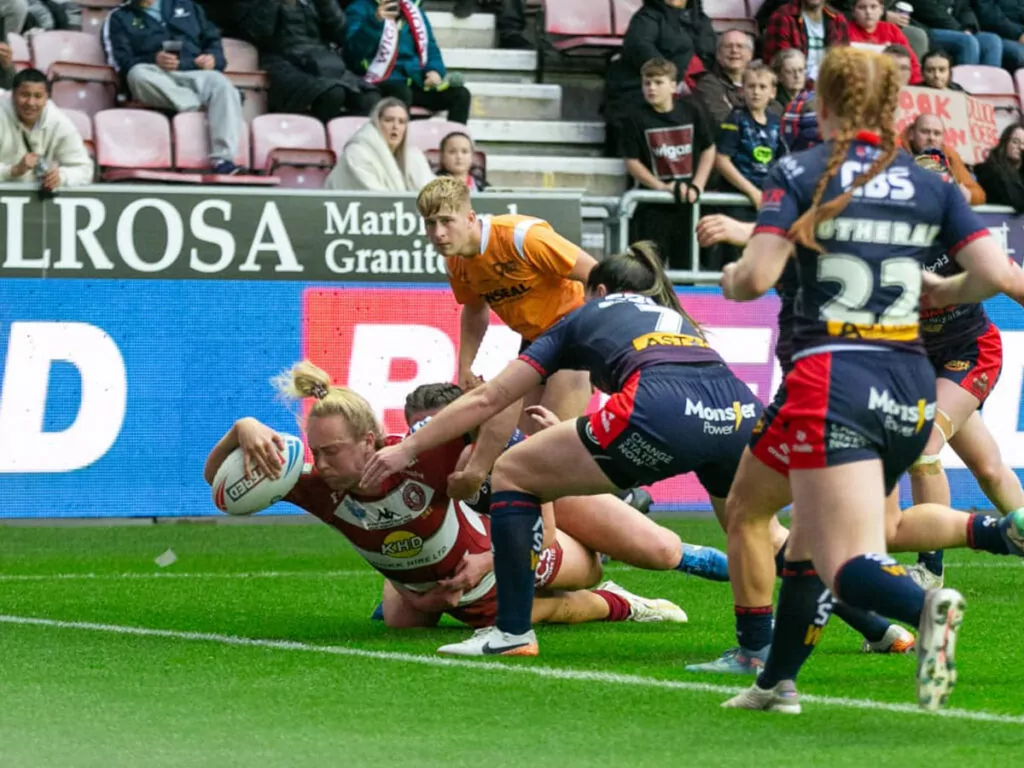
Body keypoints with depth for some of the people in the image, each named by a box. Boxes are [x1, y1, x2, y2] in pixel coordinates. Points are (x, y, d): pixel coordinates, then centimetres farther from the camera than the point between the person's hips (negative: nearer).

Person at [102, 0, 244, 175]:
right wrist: (154, 61, -17)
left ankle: (223, 160, -45)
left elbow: (213, 41, 21)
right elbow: (122, 61, 3)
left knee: (222, 85, -33)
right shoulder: (120, 18, 18)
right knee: (138, 74, -37)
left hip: (197, 74, 1)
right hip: (157, 77, -1)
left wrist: (213, 58, -4)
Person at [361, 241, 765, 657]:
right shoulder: (677, 318, 41)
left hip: (660, 409, -4)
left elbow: (488, 397, 29)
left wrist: (409, 448, 37)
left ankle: (513, 630, 10)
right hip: (743, 413, 5)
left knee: (513, 473, 14)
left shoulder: (588, 314, 30)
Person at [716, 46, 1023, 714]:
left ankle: (926, 606, -44)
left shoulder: (801, 174, 0)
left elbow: (756, 277, -10)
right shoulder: (931, 185, 10)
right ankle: (777, 683, 24)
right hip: (912, 391, 5)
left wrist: (730, 281, 13)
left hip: (831, 381, -5)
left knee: (852, 567, -12)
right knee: (811, 543, 23)